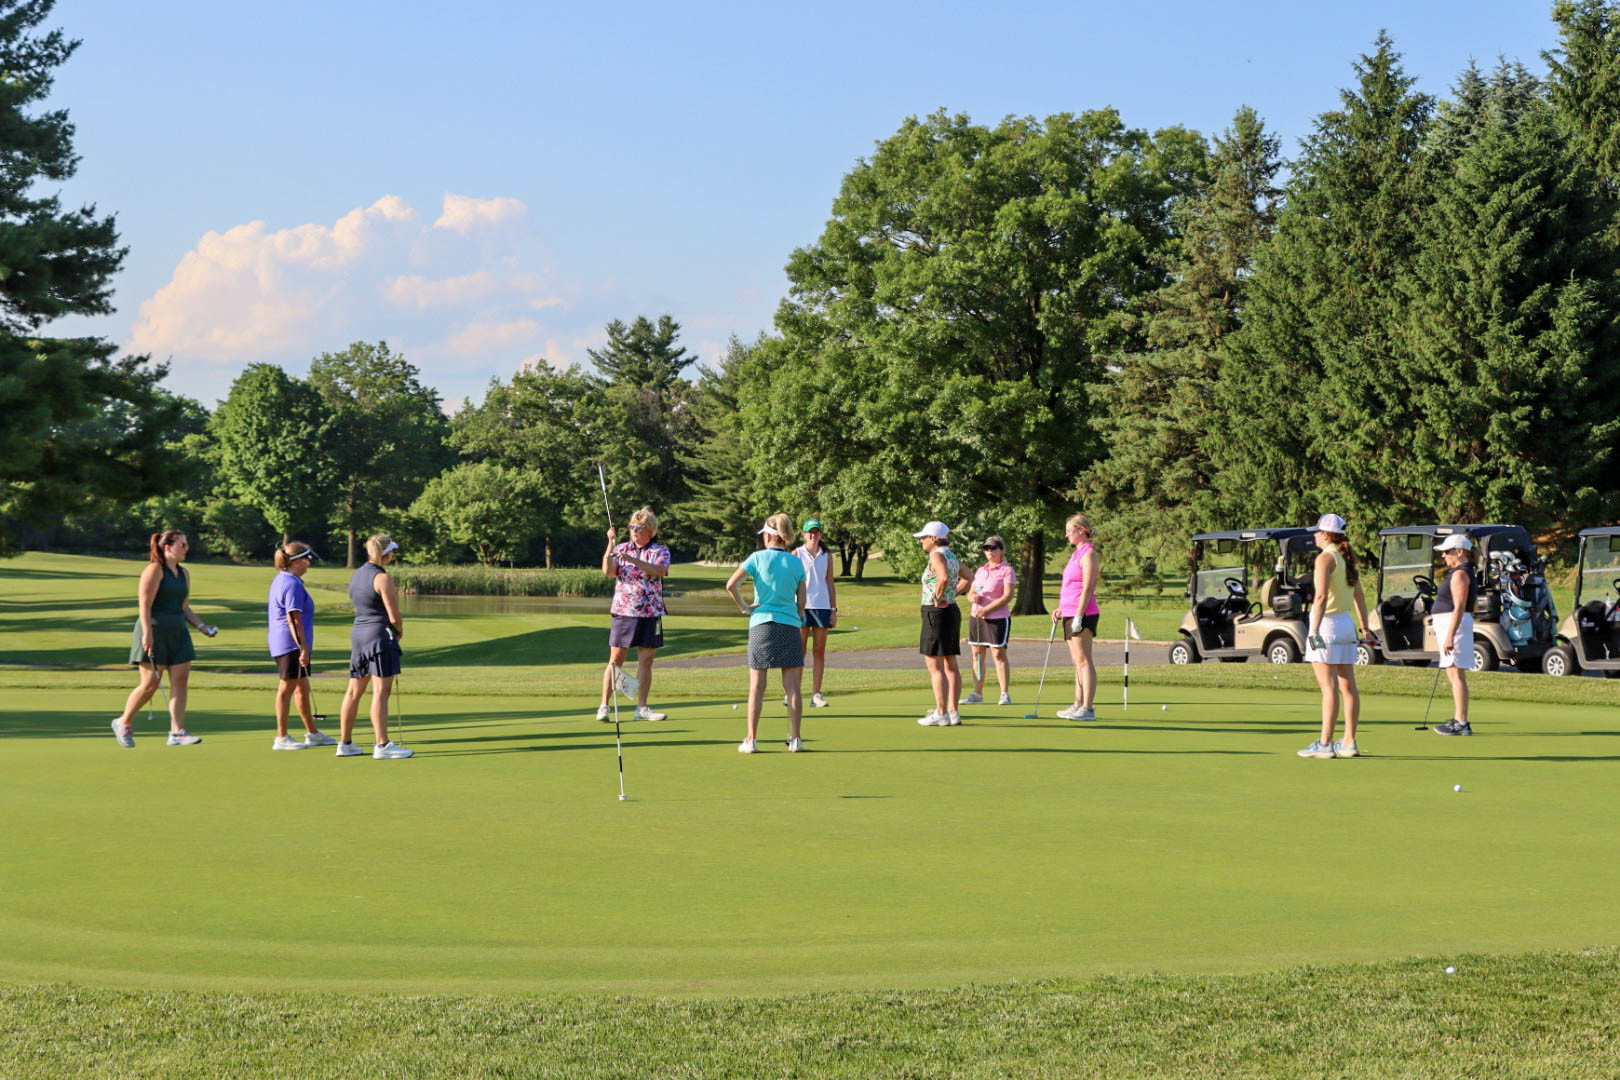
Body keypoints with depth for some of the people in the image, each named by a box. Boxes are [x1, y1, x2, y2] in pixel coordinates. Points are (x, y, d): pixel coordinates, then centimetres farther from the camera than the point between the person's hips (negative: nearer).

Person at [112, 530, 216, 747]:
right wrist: (147, 634, -22)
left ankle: (177, 732, -2)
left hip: (177, 632, 8)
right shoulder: (155, 570, -8)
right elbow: (144, 605, -14)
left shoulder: (183, 574, 16)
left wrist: (202, 627, 9)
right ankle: (123, 723, 14)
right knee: (150, 683, -5)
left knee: (180, 680, -2)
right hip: (154, 631, -8)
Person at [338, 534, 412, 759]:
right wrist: (400, 632, 6)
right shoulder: (382, 578, -13)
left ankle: (345, 743, 16)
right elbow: (394, 617, -15)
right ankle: (382, 745, -11)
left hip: (358, 633, 8)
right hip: (380, 635, -8)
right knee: (381, 692, -9)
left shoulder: (357, 574, 13)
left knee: (354, 691, 11)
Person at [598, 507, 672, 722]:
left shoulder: (660, 551, 5)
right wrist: (610, 542, -14)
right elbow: (608, 571, -7)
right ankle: (604, 707, 0)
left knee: (646, 662, 4)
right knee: (615, 660, -2)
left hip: (650, 613, 0)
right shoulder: (621, 549, 9)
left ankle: (641, 708, 11)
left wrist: (633, 560, -26)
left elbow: (659, 571, -17)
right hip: (623, 611, 0)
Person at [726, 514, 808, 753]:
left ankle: (751, 739, 4)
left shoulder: (758, 558, -2)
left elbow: (731, 584, -13)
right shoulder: (797, 562, 5)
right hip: (790, 625, 1)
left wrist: (742, 606, -1)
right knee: (793, 686, 4)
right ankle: (795, 739, 3)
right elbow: (801, 601, 8)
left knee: (757, 686, 3)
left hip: (761, 624, -1)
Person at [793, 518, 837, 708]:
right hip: (801, 606, -3)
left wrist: (834, 609, 7)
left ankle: (816, 694, 5)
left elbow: (830, 583, 13)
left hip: (822, 606, 3)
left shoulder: (827, 556, 10)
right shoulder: (797, 554, 3)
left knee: (819, 652, 2)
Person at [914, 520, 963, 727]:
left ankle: (941, 714, -8)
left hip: (936, 612, -9)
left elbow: (944, 578, -32)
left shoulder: (937, 555, -14)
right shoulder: (952, 556, 13)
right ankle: (953, 712, 12)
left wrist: (938, 598, -17)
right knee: (950, 665, 10)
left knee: (934, 667, -6)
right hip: (952, 611, 9)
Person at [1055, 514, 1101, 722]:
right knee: (1077, 662, 12)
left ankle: (1088, 708, -11)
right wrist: (1061, 609, 15)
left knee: (1084, 661, -10)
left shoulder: (1088, 554, -11)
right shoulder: (1077, 553, 18)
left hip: (1082, 614, -10)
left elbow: (1087, 589, -17)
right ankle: (1078, 705, 16)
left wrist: (1078, 616, -21)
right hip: (1070, 613, 10)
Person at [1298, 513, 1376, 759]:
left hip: (1327, 622, -8)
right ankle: (1349, 742, 10)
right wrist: (1365, 628, 27)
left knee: (1329, 686, -10)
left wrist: (1314, 630, -25)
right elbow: (1359, 596, 20)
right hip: (1346, 623, 8)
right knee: (1347, 685, 7)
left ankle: (1325, 744, -12)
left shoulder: (1325, 558, -12)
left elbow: (1321, 596, -21)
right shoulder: (1347, 558, 13)